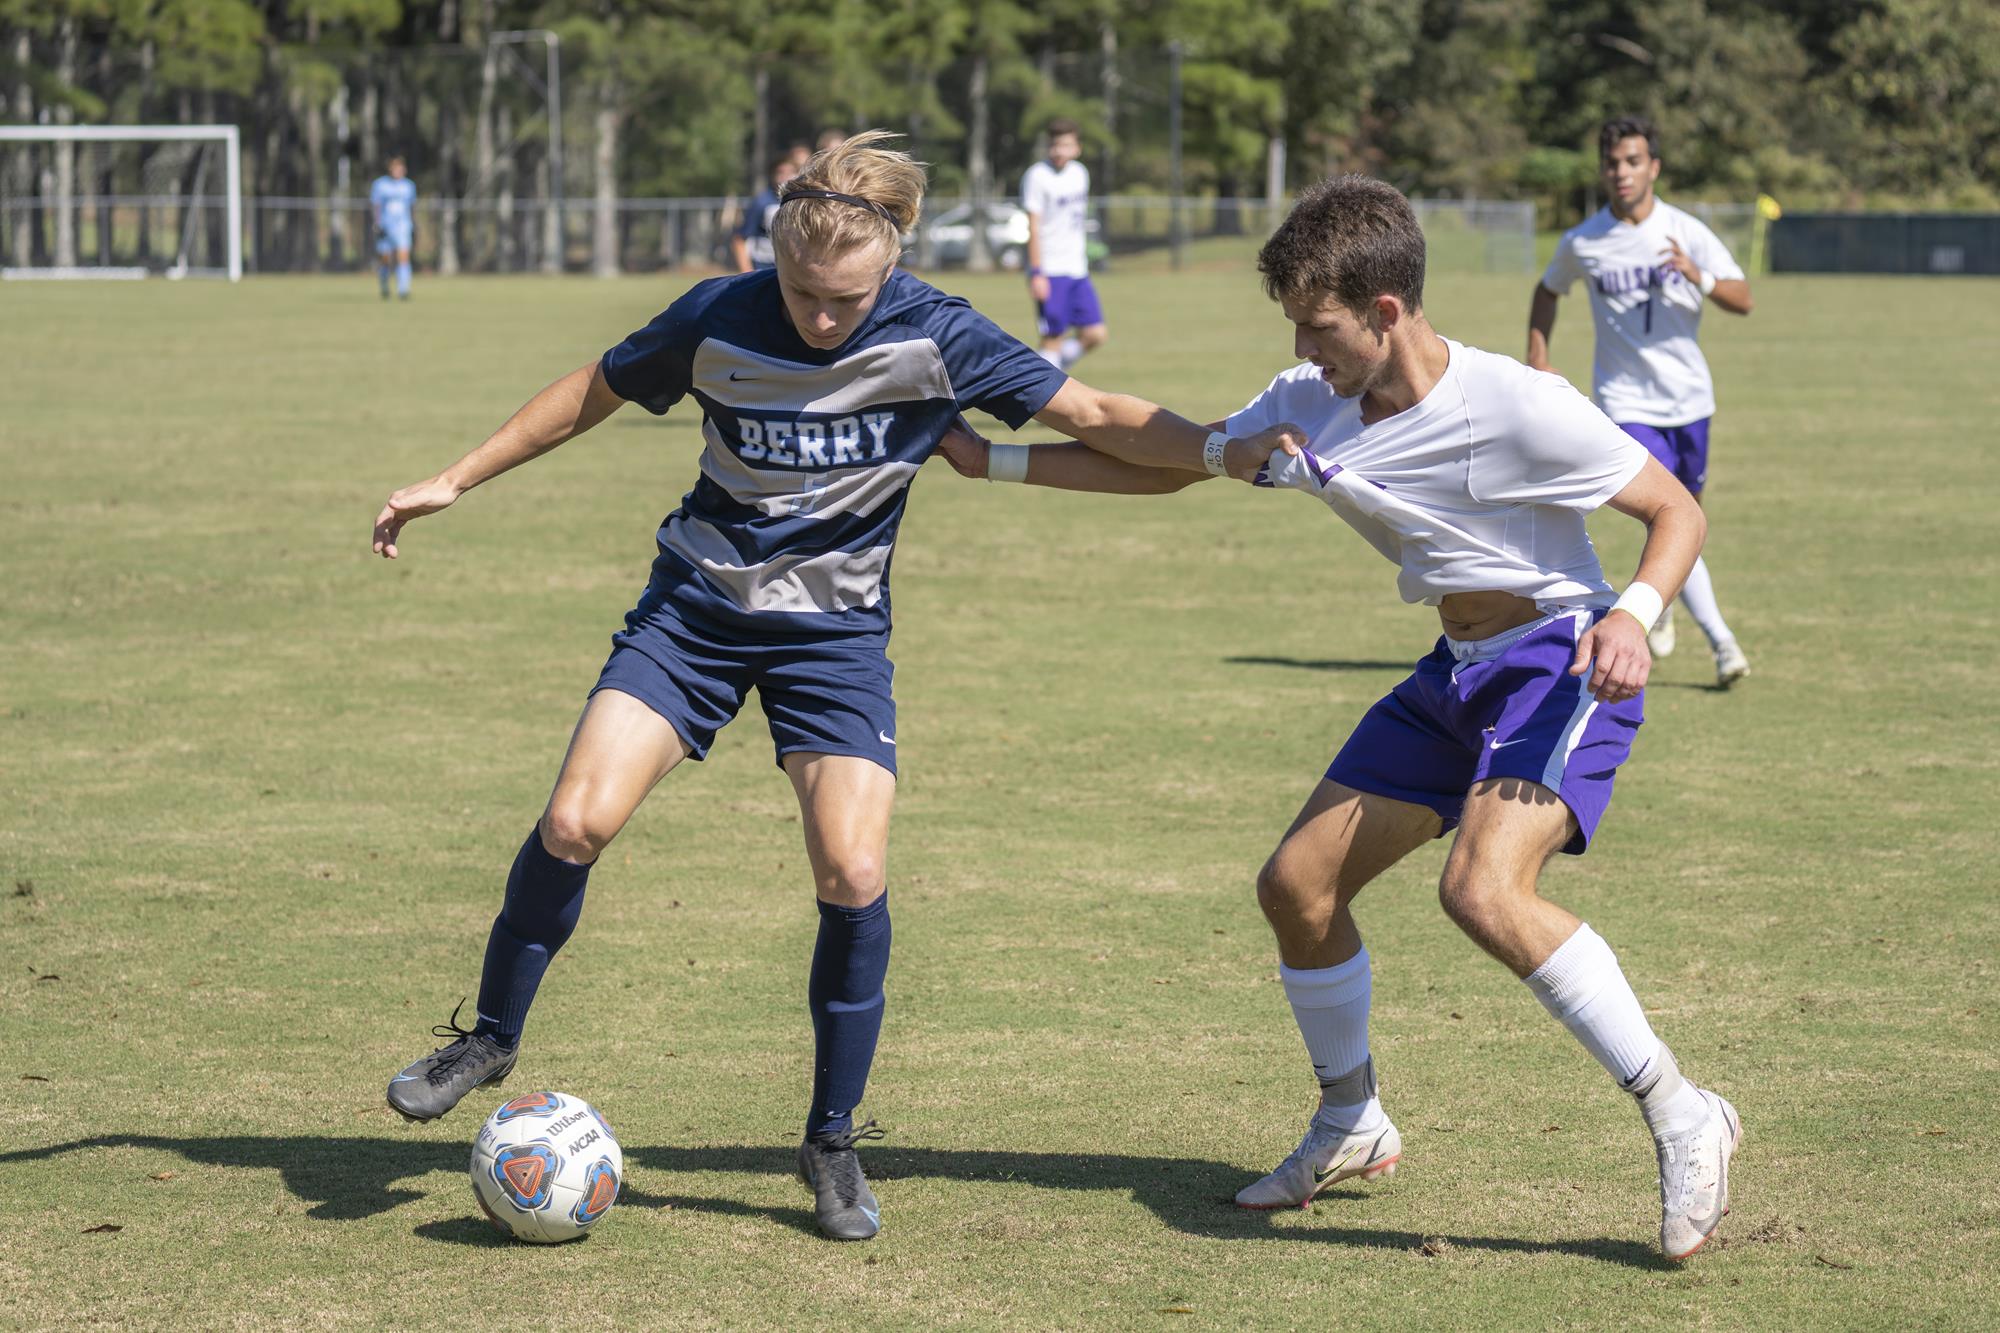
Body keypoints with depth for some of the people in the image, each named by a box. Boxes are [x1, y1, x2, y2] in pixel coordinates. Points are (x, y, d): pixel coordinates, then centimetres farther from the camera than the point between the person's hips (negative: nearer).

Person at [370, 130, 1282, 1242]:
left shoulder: (935, 339, -15)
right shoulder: (718, 319, -12)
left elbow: (1092, 415, -8)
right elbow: (595, 393, 5)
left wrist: (1229, 445, -16)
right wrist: (455, 482, 8)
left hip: (836, 628, -1)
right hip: (698, 604, 1)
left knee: (854, 875, -14)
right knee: (579, 818, -16)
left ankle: (835, 1142, 5)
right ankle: (492, 1039, 10)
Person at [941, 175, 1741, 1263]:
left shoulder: (1518, 408, -23)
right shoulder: (1309, 407, -2)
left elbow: (1677, 511, -15)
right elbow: (1169, 457, 12)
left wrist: (1633, 614, -34)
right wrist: (994, 460, 9)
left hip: (1563, 659, -8)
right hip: (1456, 672, 8)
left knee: (1482, 889, -31)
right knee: (1296, 885, 7)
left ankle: (1681, 1115, -20)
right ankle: (1351, 1127, 30)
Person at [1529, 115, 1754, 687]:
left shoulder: (1686, 233, -5)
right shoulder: (1581, 242, -3)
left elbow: (1743, 301, -10)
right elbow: (1547, 292, 17)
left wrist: (1700, 278, -29)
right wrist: (1538, 361, 6)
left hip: (1688, 397, 2)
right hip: (1627, 401, -2)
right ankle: (1719, 639, -12)